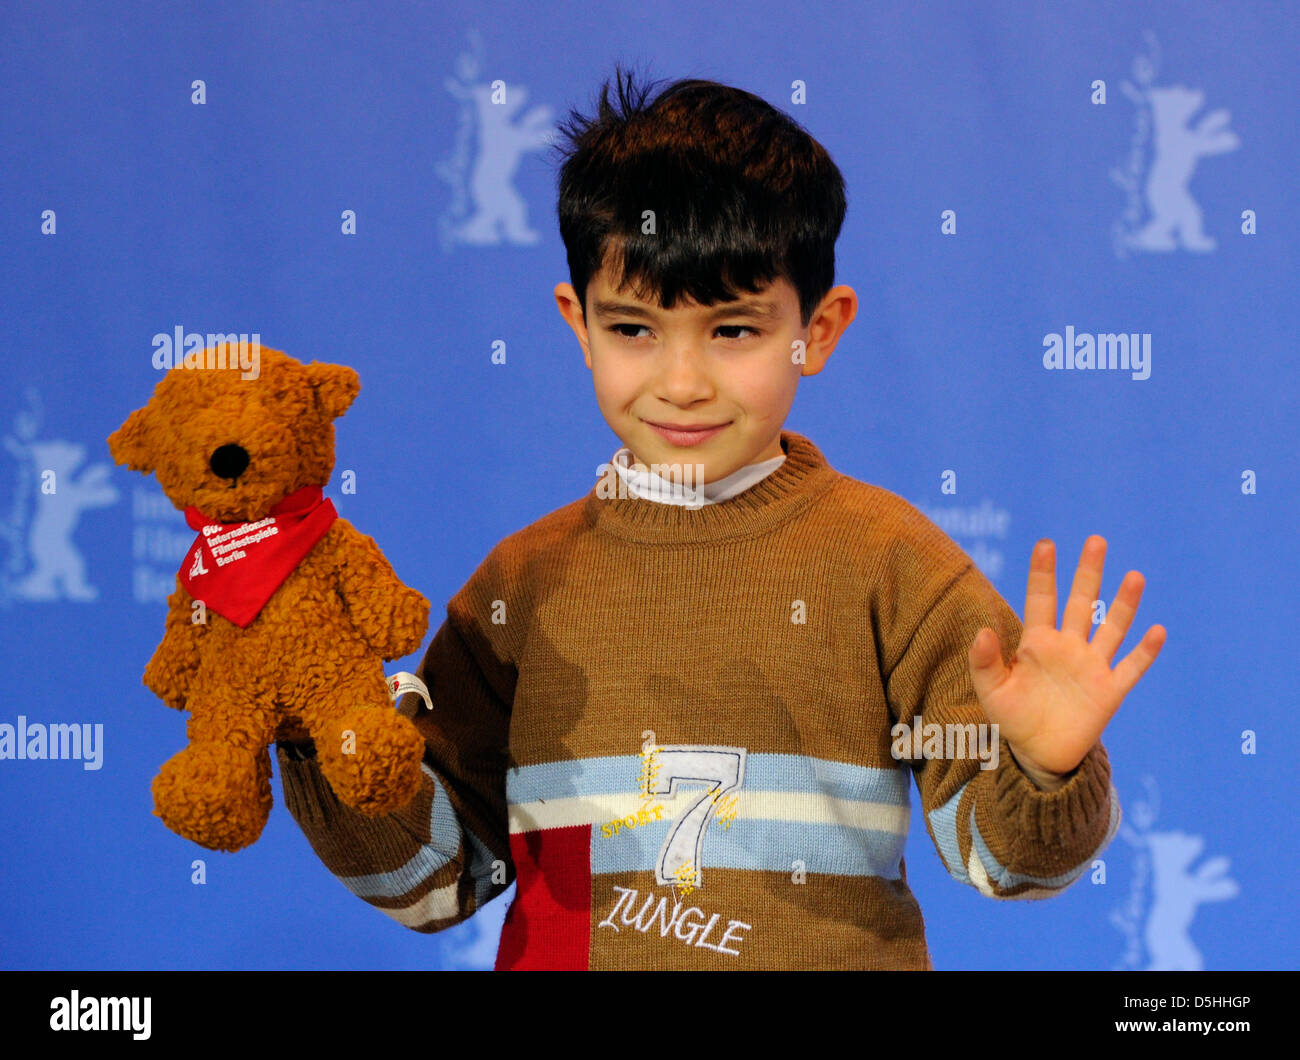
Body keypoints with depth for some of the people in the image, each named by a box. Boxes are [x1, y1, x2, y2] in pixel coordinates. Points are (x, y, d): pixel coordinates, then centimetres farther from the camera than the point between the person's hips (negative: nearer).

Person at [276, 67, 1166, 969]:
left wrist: (1047, 770, -19)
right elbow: (432, 876, 10)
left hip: (836, 959, -1)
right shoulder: (523, 583, 7)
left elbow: (1002, 855, 0)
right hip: (566, 957, 1)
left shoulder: (884, 560, 1)